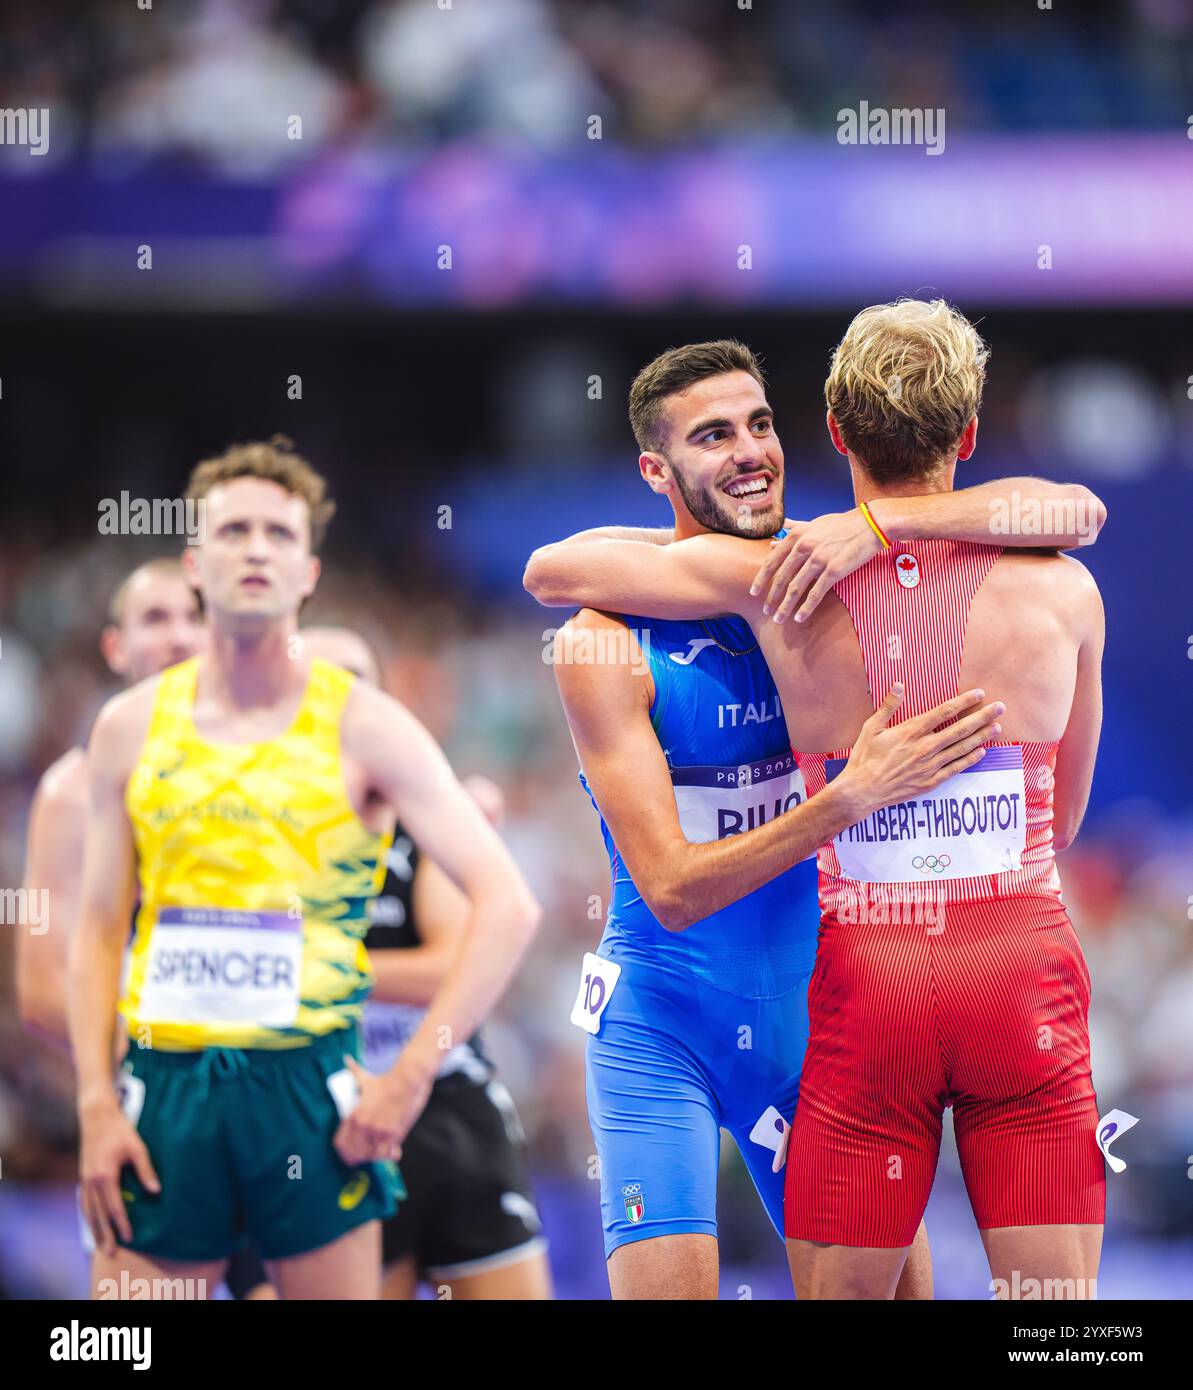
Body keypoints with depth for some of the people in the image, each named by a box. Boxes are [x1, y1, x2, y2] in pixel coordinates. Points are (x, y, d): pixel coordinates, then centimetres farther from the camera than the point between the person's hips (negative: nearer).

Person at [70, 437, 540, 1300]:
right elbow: (99, 930, 11)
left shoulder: (362, 727, 0)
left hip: (310, 1089, -2)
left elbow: (508, 908, -4)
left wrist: (412, 1078, -11)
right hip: (165, 1089, 2)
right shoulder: (132, 728, 9)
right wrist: (97, 1106, -1)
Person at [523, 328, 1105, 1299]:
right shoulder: (608, 642, -13)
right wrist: (856, 794, -29)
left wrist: (873, 526, -25)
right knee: (668, 1289, -13)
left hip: (812, 1015, 4)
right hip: (663, 1027, -4)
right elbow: (672, 890, -18)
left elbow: (1070, 510, -12)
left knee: (892, 1286, 6)